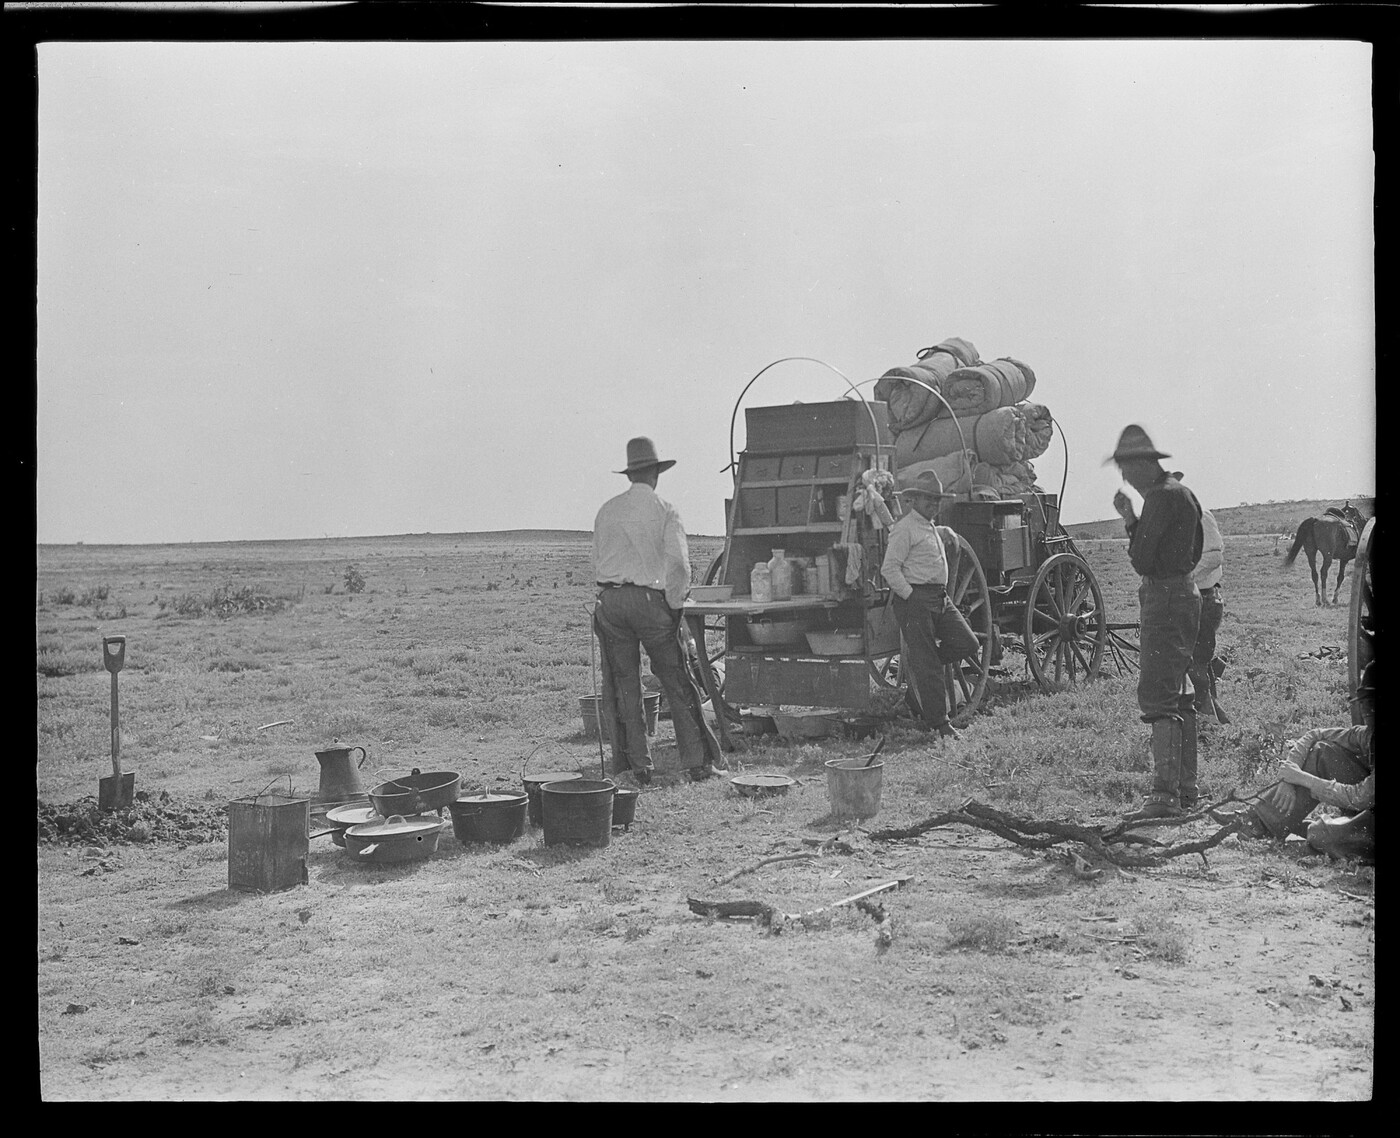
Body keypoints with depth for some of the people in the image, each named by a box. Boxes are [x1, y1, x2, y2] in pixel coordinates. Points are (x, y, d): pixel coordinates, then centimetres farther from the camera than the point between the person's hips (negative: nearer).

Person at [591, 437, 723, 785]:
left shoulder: (607, 511, 10)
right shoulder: (664, 510, -1)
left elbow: (597, 563, 13)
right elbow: (678, 564, -8)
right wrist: (675, 606, 1)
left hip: (610, 600, 3)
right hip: (650, 599, -3)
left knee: (623, 685, 8)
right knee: (678, 684, 4)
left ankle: (636, 765, 10)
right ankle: (698, 761, 6)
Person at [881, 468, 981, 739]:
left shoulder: (930, 527, 18)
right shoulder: (905, 529, -11)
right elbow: (889, 568, -15)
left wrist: (946, 531, 28)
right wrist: (909, 595, -15)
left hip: (940, 597, 9)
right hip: (915, 599, -9)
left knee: (966, 642, 0)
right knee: (927, 666, -6)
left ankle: (916, 660, 19)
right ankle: (938, 723, -1)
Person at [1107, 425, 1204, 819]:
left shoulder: (1162, 497, -15)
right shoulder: (1182, 492, 16)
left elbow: (1142, 560, -19)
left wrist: (1130, 521, -4)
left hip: (1165, 599, -11)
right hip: (1184, 593, 11)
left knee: (1157, 697, -12)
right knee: (1178, 697, 15)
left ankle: (1165, 794, -14)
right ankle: (1187, 789, 22)